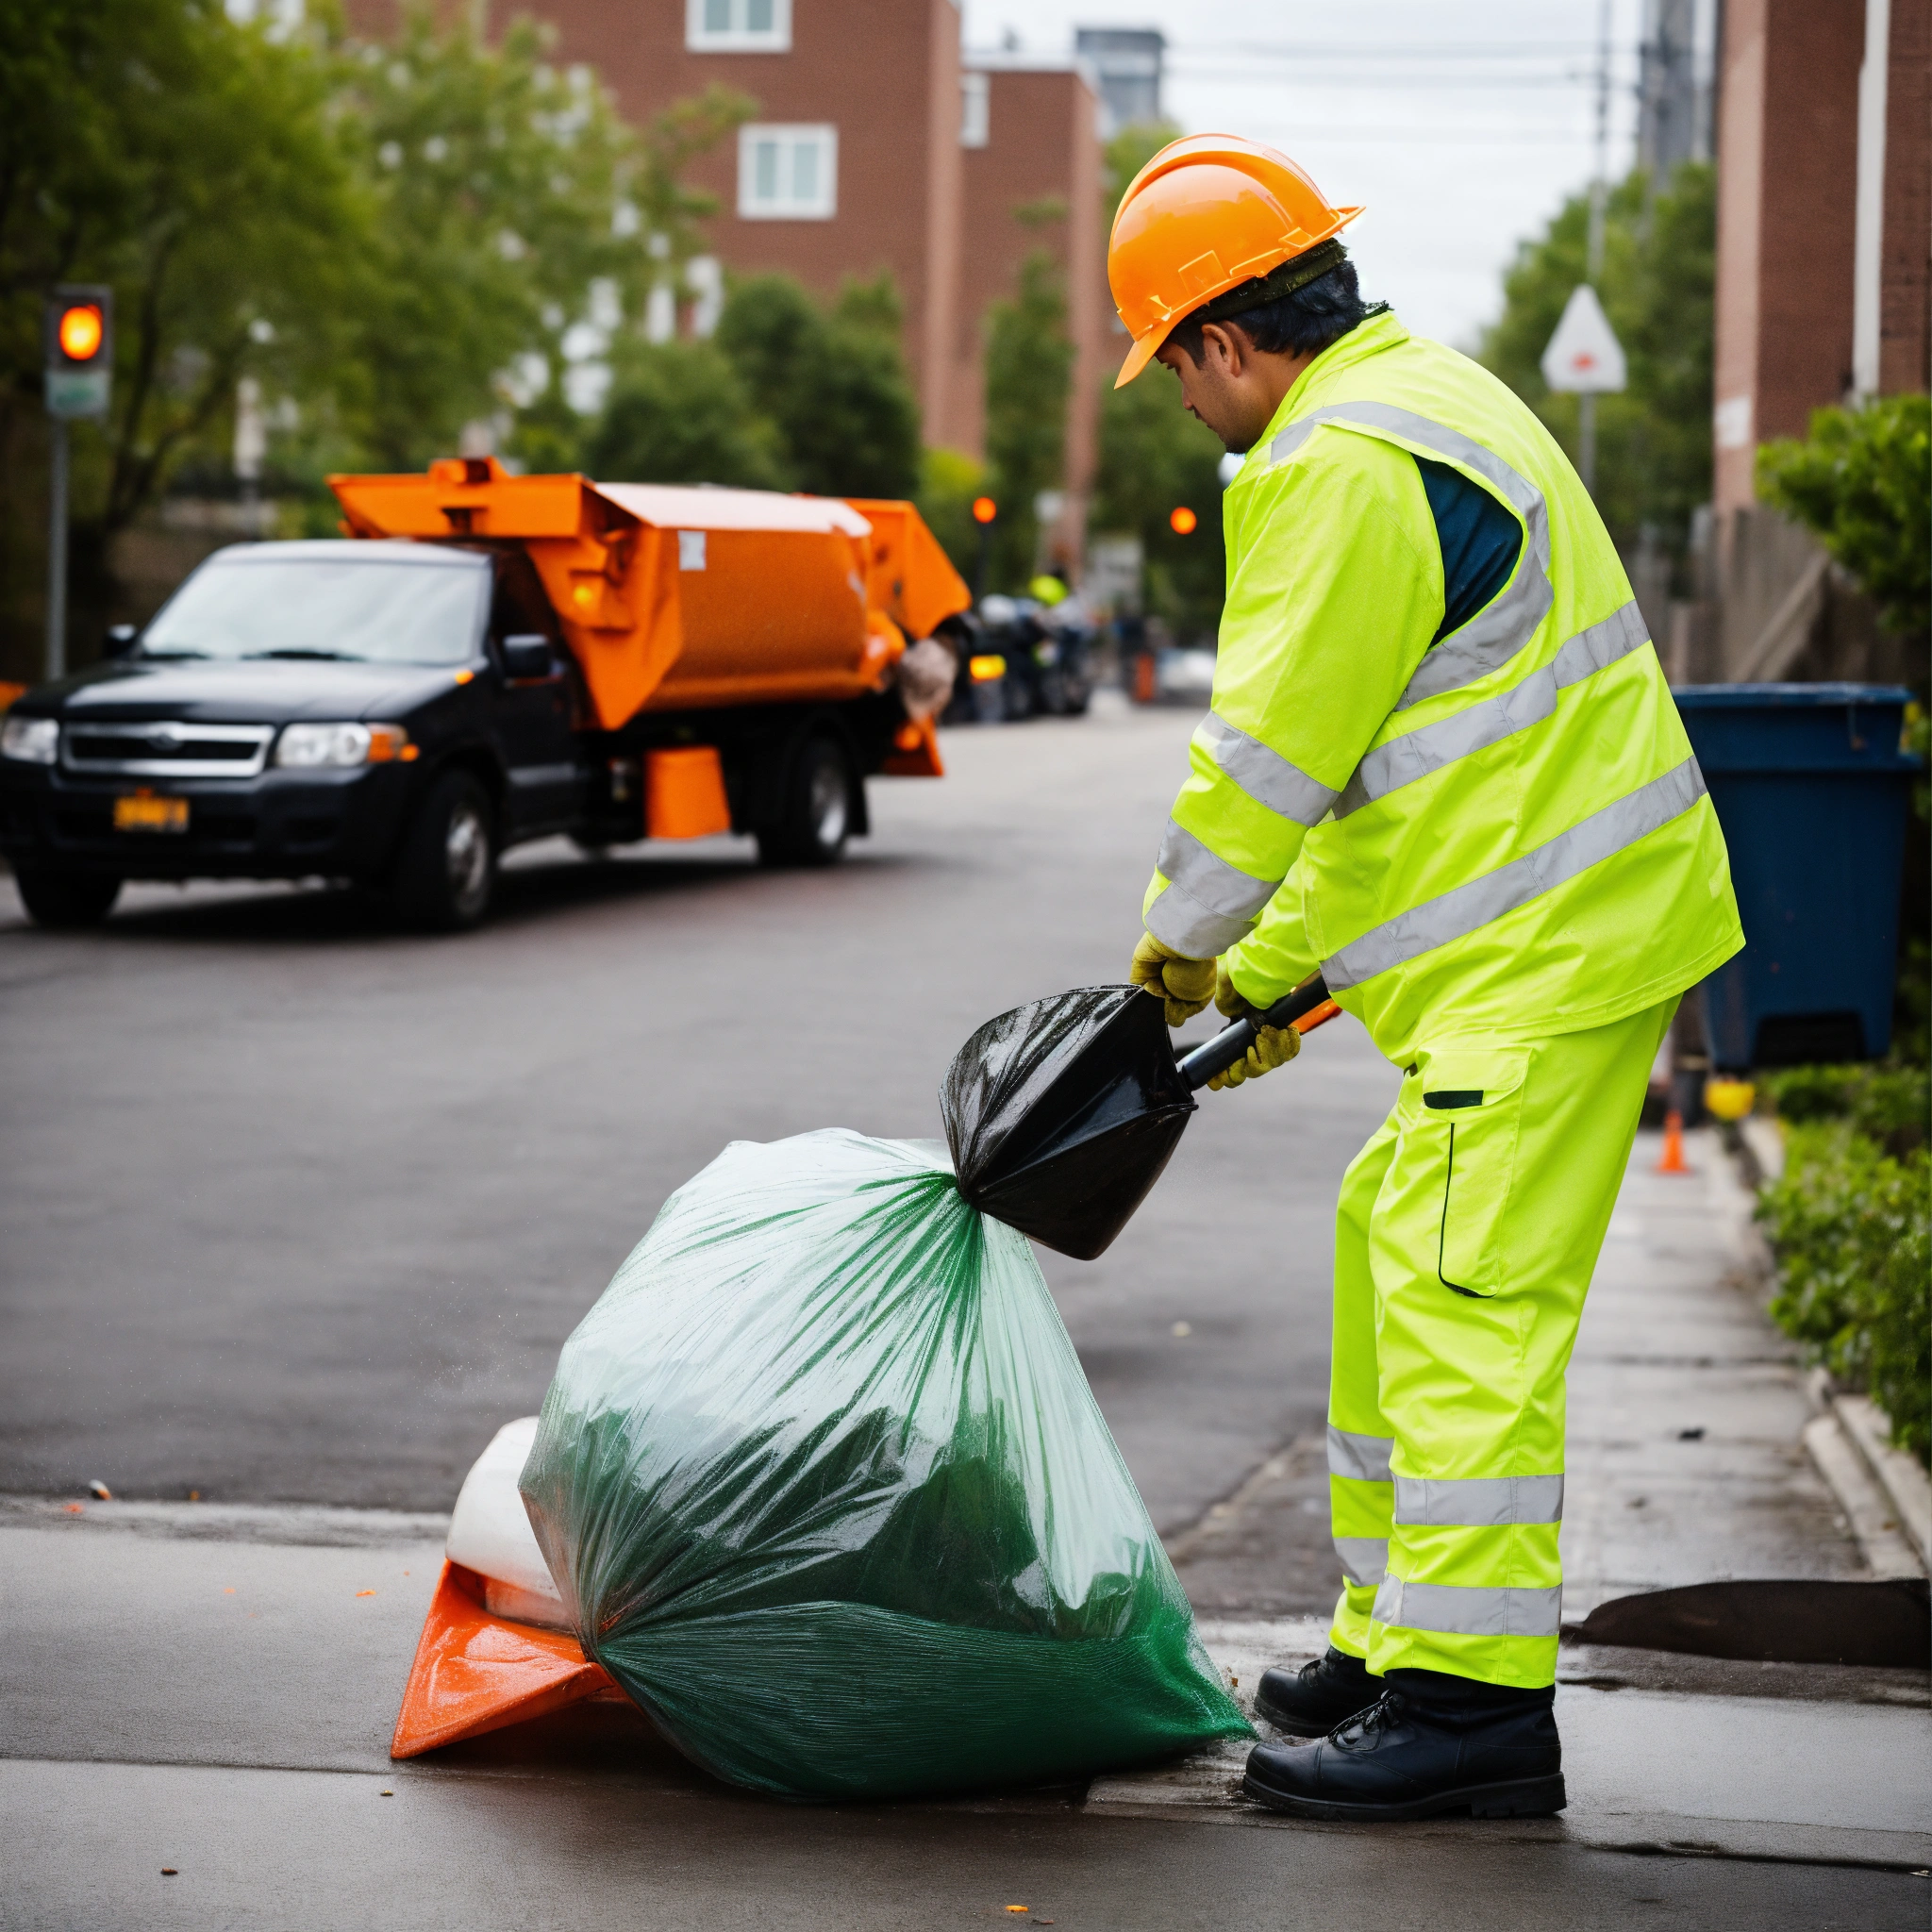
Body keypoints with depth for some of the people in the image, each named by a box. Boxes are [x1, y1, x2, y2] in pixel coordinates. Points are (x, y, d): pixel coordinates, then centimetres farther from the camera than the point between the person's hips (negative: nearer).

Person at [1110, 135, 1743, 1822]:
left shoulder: (1342, 467, -16)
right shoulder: (1425, 402, 19)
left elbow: (1277, 741, -15)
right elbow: (1377, 748, 23)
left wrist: (1182, 938, 2)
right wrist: (1277, 969, 25)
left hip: (1546, 950, -11)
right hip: (1582, 923, 11)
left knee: (1465, 1298, -11)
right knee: (1393, 1256, 17)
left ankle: (1476, 1701, -8)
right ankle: (1397, 1637, 26)